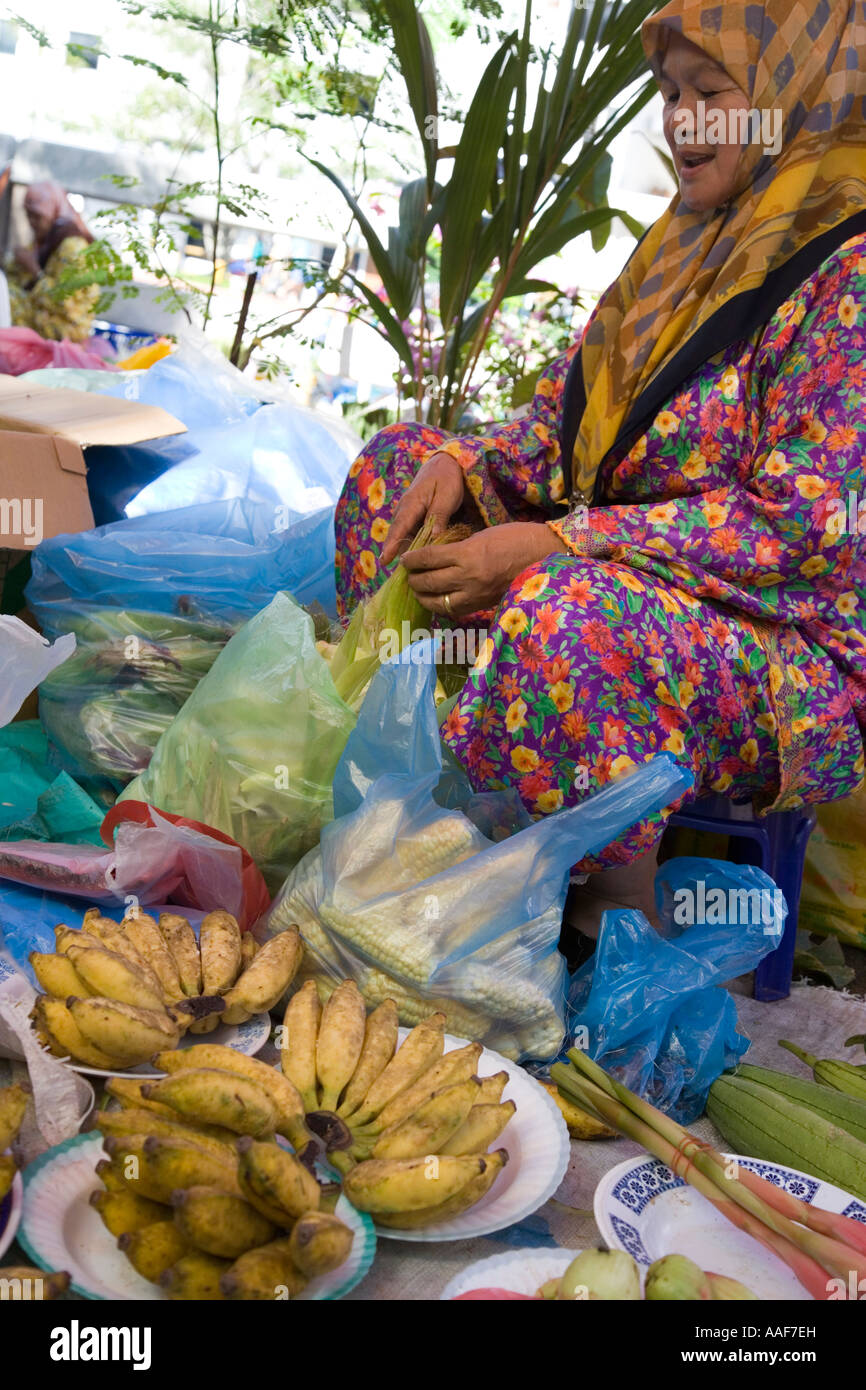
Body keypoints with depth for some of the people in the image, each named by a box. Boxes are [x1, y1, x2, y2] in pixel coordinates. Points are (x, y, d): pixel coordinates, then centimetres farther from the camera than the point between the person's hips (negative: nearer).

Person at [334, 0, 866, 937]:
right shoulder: (691, 246, 11)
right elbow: (568, 421, 13)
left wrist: (553, 544, -27)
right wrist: (464, 465, -7)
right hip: (621, 570, 9)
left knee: (571, 606, -41)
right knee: (402, 456, 8)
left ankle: (622, 915, -15)